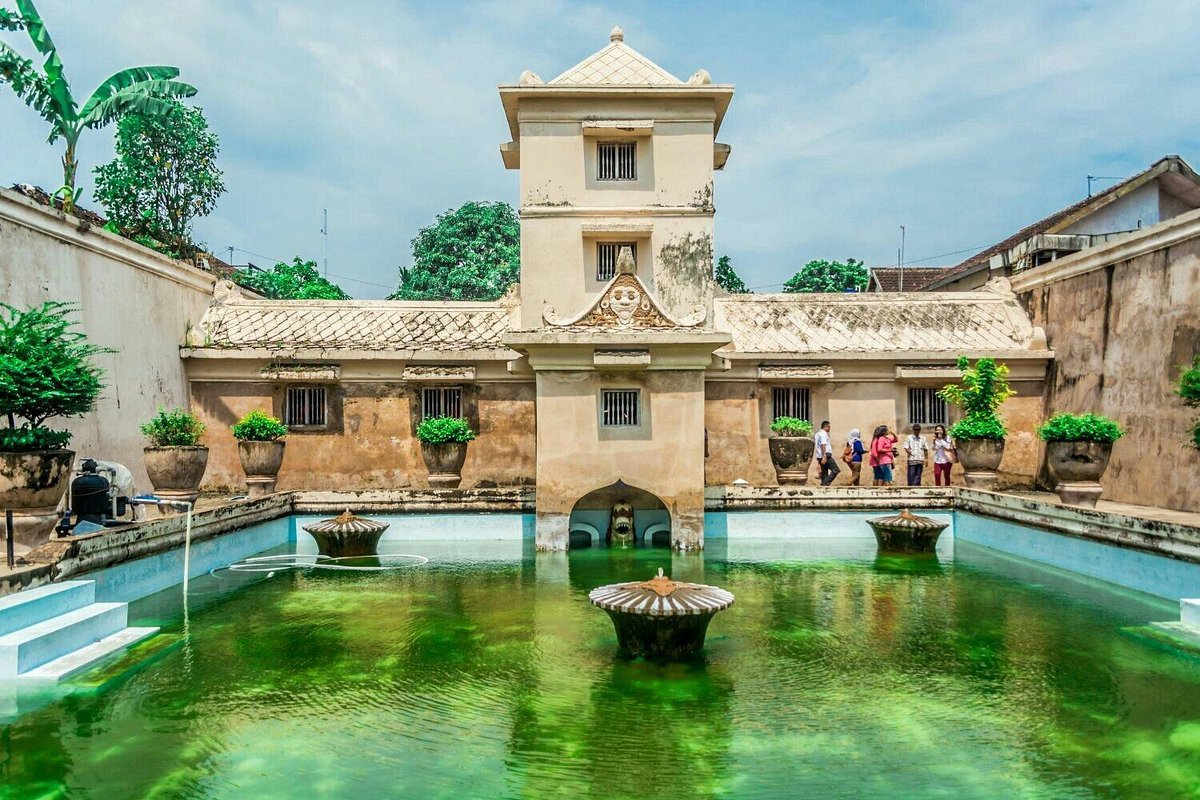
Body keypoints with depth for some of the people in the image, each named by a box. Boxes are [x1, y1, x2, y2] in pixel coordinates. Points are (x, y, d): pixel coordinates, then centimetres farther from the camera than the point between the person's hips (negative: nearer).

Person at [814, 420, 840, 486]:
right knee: (835, 470, -11)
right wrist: (824, 457, -26)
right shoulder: (824, 434, -10)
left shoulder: (818, 433, 21)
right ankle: (825, 483, -18)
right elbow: (823, 445, -20)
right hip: (826, 456, -10)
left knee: (824, 473, 10)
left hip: (820, 456, 10)